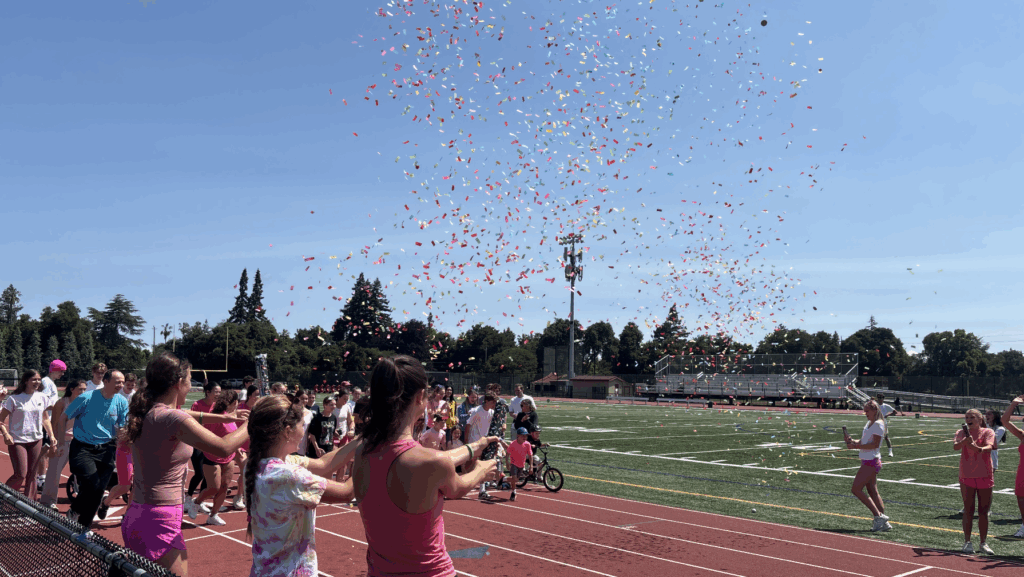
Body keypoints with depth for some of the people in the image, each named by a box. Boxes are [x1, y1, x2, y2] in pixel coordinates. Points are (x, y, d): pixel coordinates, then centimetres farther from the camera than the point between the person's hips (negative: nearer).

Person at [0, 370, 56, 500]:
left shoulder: (42, 397, 6)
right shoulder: (14, 398, -7)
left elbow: (45, 419, 16)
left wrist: (51, 435, 6)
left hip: (36, 440, 4)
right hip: (17, 441, -4)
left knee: (31, 474, 6)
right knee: (20, 474, -10)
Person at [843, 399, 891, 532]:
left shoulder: (878, 424, -11)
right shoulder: (868, 424, 17)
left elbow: (875, 444, -19)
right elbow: (863, 442, 20)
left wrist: (856, 446, -20)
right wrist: (853, 441, 0)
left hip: (872, 462, -9)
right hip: (867, 461, 9)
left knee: (856, 489, -11)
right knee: (873, 492, 9)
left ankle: (879, 516, -9)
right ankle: (884, 523, 11)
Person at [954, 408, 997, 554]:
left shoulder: (988, 432, 0)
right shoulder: (962, 432, 3)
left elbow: (989, 446, -20)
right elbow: (955, 446, -15)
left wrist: (978, 448, -42)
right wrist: (965, 441, -37)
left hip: (985, 477, 0)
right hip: (967, 477, 0)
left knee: (983, 512, 7)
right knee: (968, 511, 1)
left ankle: (983, 542, 18)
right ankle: (967, 542, 8)